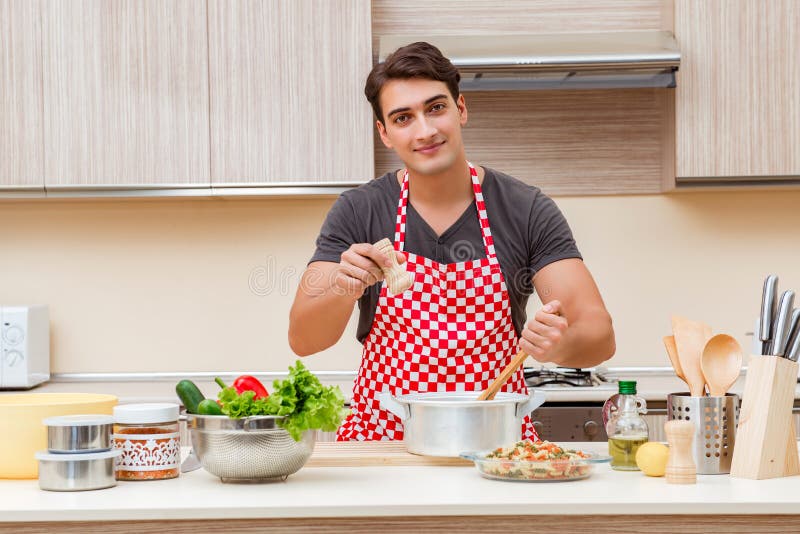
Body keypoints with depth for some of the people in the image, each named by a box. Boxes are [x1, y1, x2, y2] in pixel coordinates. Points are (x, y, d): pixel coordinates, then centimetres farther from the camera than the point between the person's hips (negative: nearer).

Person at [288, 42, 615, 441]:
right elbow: (302, 340, -6)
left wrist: (559, 345, -32)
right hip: (382, 437, 0)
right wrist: (344, 289, -28)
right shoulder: (357, 213, 0)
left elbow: (599, 335, -8)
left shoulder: (527, 210, -2)